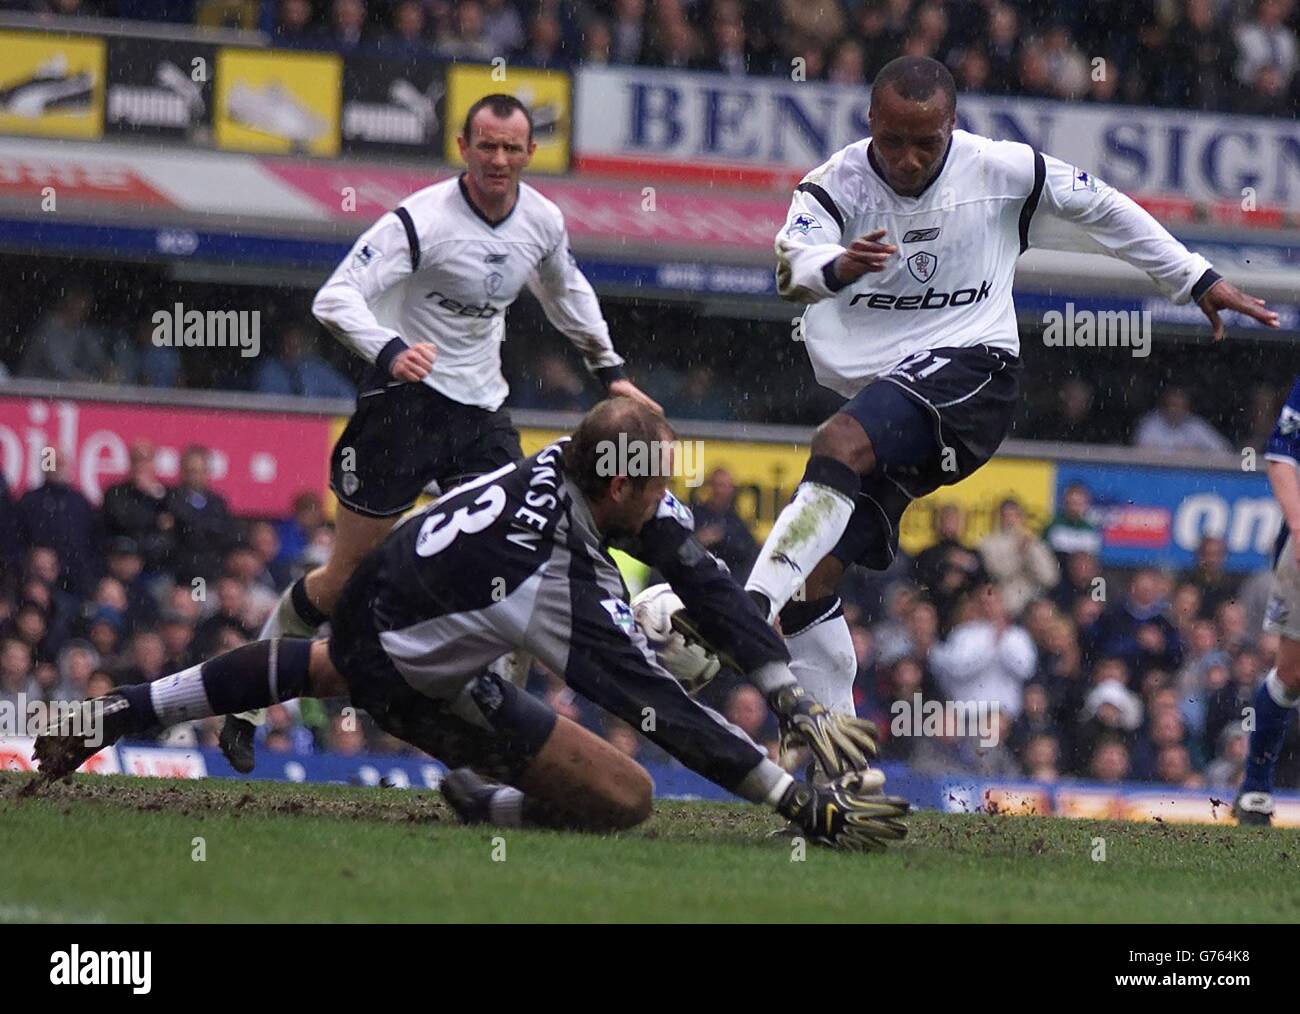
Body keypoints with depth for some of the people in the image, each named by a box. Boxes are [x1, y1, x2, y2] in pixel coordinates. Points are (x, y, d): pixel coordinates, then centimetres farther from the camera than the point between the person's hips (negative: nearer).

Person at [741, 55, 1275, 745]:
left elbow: (1097, 206, 11)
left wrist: (1197, 280, 15)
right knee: (814, 574, -4)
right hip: (876, 389, 4)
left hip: (971, 366, -4)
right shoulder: (837, 185, -5)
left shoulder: (999, 170, -4)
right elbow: (793, 262, -25)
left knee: (842, 442, -33)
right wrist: (837, 267, -49)